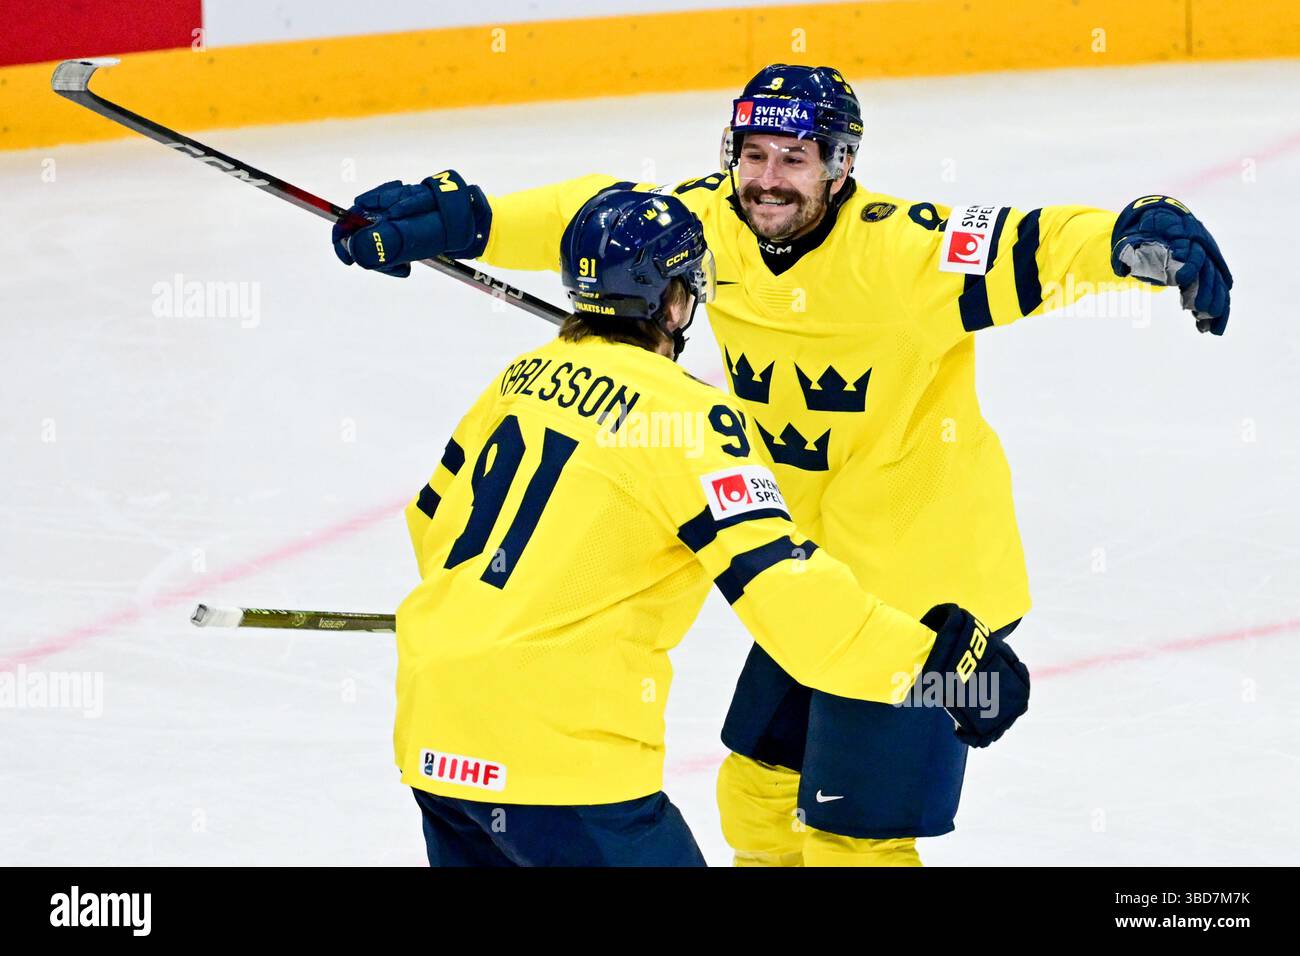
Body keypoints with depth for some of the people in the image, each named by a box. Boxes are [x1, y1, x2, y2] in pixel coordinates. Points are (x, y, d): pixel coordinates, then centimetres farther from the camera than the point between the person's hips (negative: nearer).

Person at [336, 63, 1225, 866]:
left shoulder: (900, 249, -26)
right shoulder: (711, 221, -6)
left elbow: (1032, 251, -35)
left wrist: (1135, 238, -53)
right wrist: (454, 217, -7)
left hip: (925, 580, -8)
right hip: (816, 567, 8)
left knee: (851, 832, -6)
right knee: (759, 794, 23)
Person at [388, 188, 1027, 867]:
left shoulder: (524, 378, 11)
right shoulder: (681, 410, -11)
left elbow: (433, 517, 24)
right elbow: (779, 580, -18)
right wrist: (936, 657, -16)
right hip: (554, 750, -8)